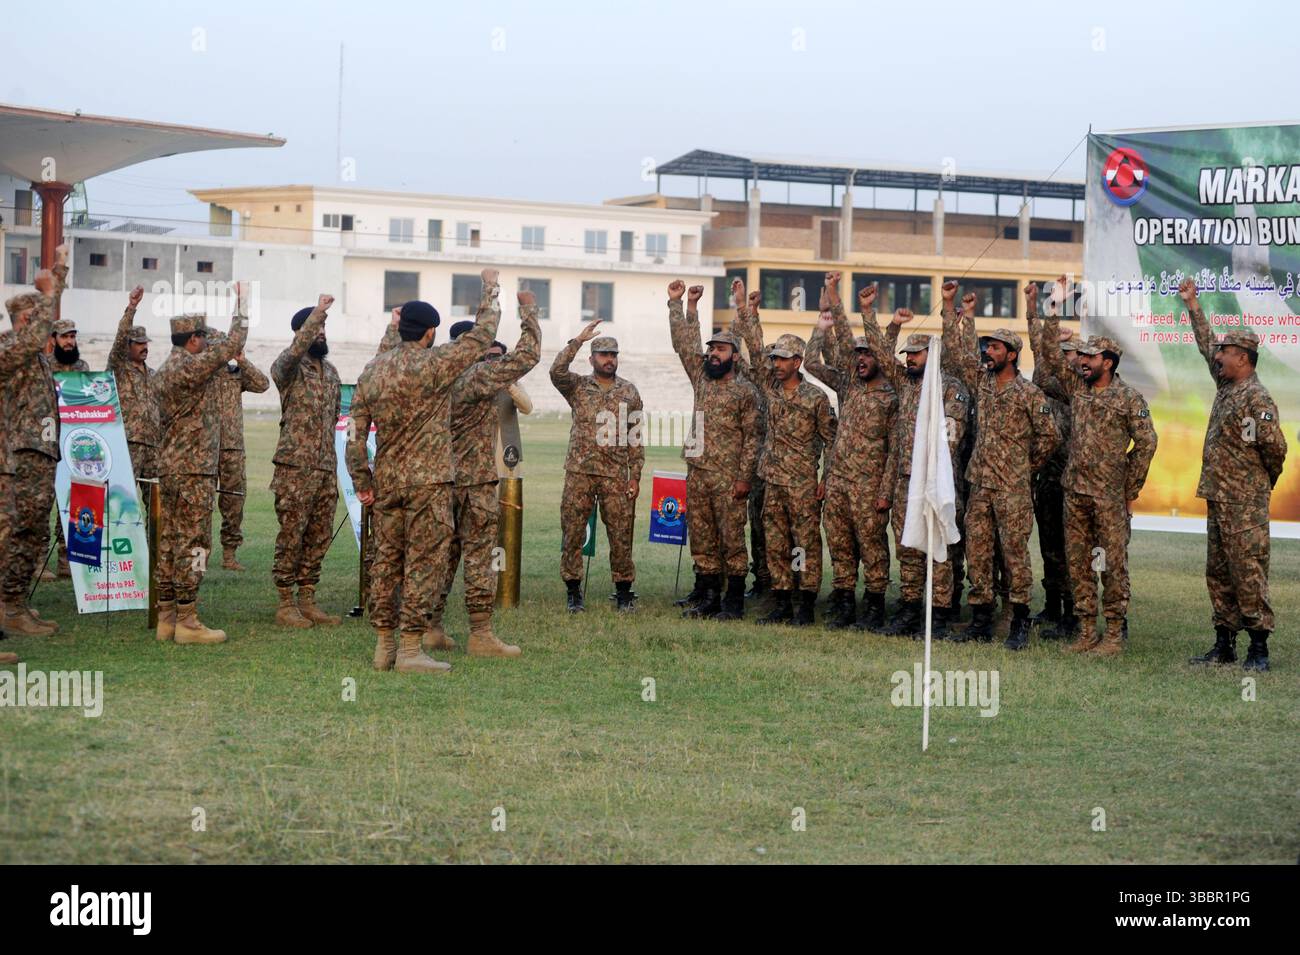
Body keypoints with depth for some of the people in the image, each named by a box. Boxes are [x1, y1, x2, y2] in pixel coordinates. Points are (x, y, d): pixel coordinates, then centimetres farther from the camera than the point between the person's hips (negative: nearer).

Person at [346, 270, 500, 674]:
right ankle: (410, 649, -3)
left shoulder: (372, 370, 5)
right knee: (424, 562, -2)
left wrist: (362, 482, 15)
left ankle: (384, 644, 16)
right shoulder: (433, 365, -12)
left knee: (387, 560, 12)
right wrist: (490, 289, 11)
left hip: (386, 481, 6)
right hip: (428, 481, -6)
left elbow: (356, 433, 7)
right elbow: (483, 334, -3)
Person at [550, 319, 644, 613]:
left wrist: (635, 476, 3)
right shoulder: (578, 387, 5)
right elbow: (556, 371, -17)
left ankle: (624, 592, 12)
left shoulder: (629, 392, 9)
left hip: (616, 476, 1)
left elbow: (635, 437, 9)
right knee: (572, 534, 1)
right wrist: (578, 340, -19)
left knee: (621, 536, 1)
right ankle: (573, 592, 11)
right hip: (579, 473, -1)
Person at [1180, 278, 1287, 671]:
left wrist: (1264, 483, -1)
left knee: (1249, 573, -8)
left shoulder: (1257, 399, -15)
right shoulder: (1225, 386, 12)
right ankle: (1224, 644, 17)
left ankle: (1258, 649, -5)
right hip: (1217, 500, 10)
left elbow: (1275, 448, -17)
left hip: (1245, 505, -10)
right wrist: (1192, 305, 30)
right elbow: (1207, 345, 26)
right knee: (1218, 574, 11)